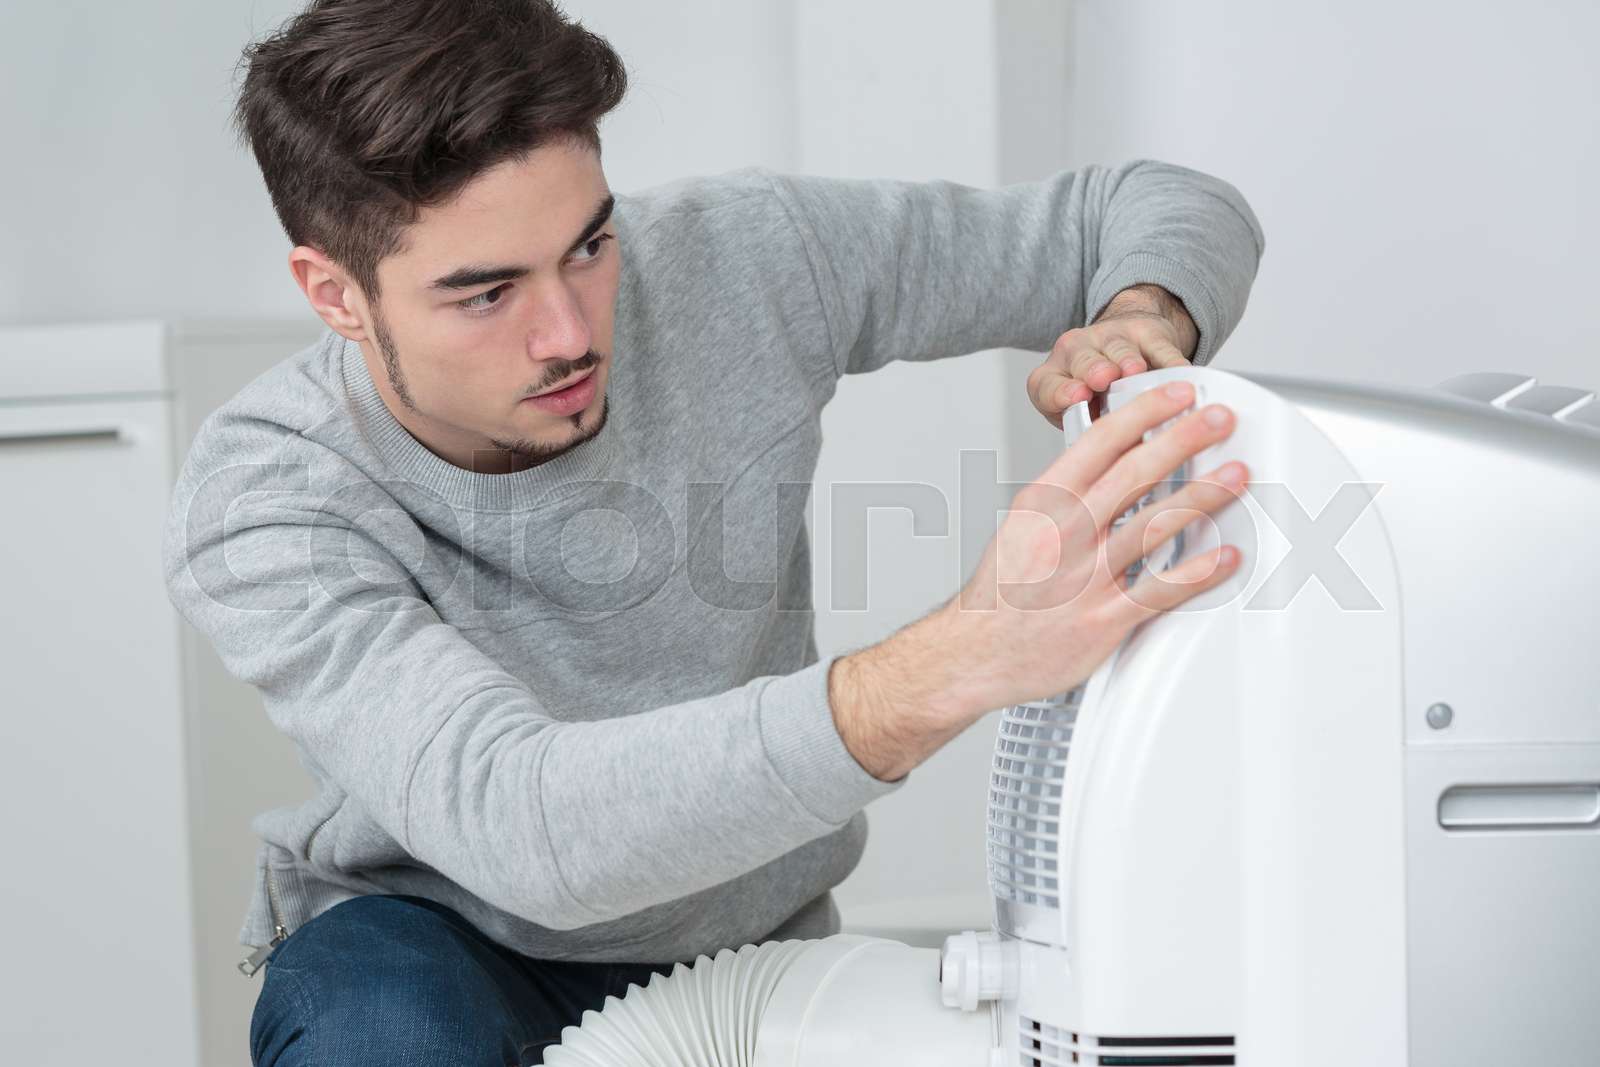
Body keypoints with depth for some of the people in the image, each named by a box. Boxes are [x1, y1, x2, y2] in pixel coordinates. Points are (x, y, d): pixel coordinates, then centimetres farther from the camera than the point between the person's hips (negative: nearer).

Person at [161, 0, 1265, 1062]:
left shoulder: (734, 257, -16)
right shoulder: (257, 505, -26)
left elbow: (1168, 207, -5)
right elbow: (525, 827, -43)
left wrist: (1137, 329, -29)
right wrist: (960, 660, -55)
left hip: (748, 942, 4)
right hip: (432, 937, -3)